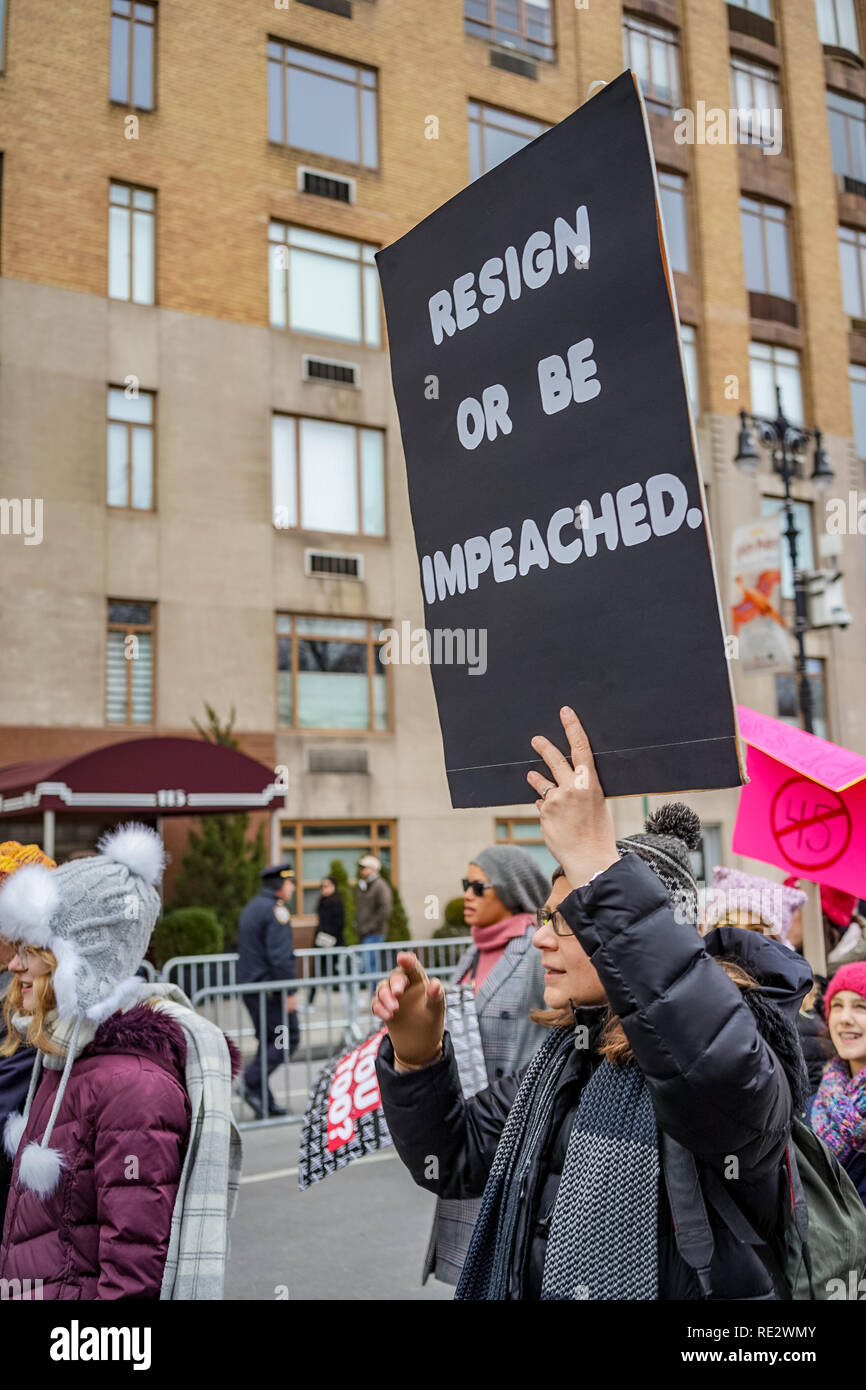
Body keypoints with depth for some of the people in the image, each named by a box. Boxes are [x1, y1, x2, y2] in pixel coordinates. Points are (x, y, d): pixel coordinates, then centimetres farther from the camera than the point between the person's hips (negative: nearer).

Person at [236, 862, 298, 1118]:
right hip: (270, 988, -9)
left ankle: (264, 1102, 11)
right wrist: (290, 992, -19)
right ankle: (251, 1082, -11)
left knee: (267, 1040, 12)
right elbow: (280, 955, -21)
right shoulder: (276, 910, -13)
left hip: (248, 985, 10)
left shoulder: (251, 907, 17)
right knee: (288, 1038, -3)